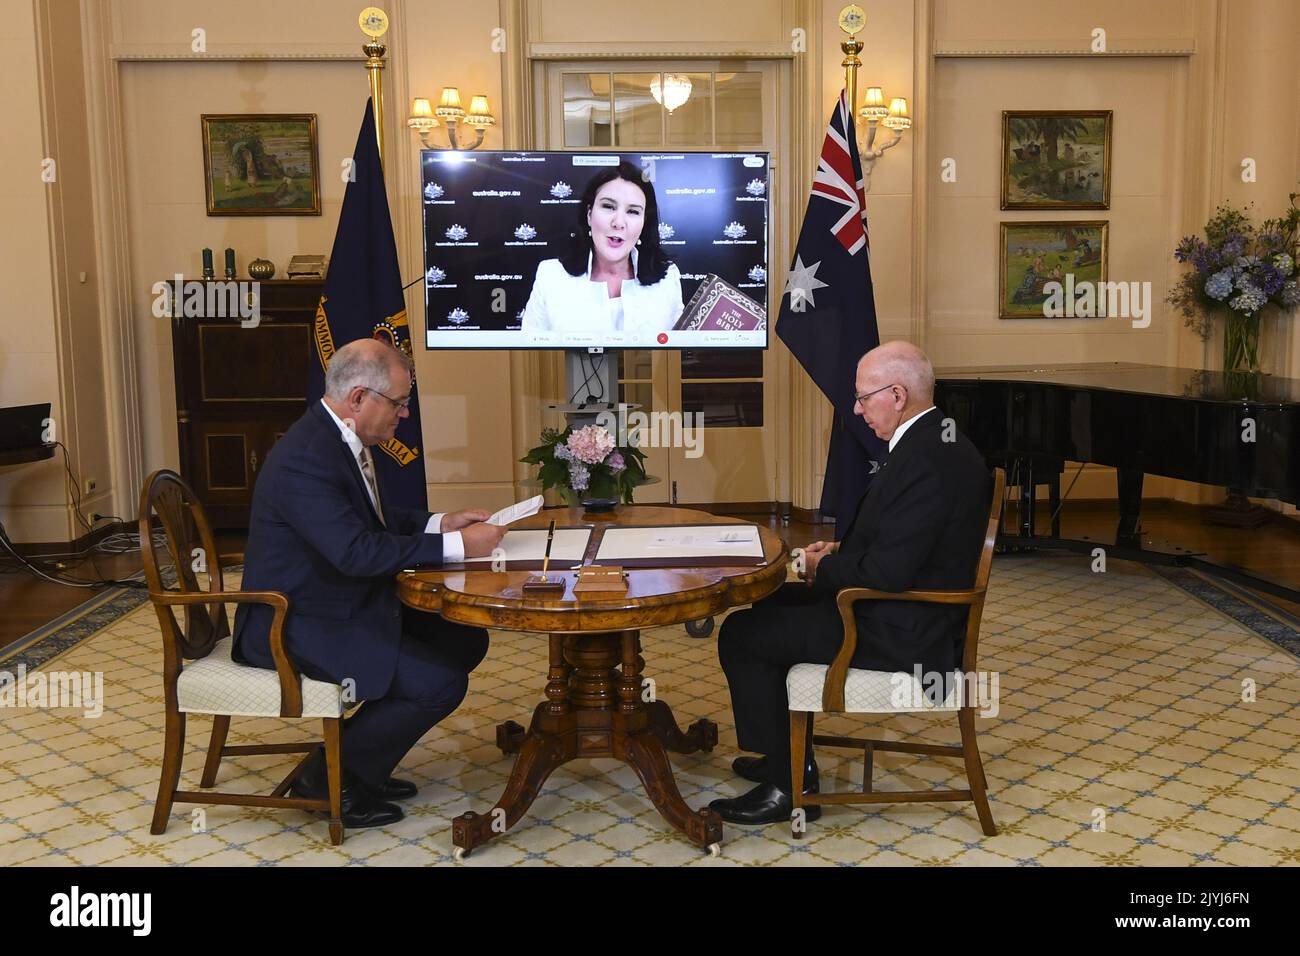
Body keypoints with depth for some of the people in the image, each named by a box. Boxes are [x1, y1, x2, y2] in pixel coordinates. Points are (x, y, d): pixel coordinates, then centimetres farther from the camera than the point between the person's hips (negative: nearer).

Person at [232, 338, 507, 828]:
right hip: (296, 627, -10)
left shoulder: (340, 438, 5)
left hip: (346, 604, 10)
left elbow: (377, 516, 18)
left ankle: (363, 759, 17)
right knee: (440, 683, -18)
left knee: (465, 640, 7)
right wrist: (456, 546, -27)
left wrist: (439, 523, 2)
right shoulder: (305, 458, -27)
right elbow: (357, 551, -33)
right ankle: (326, 777, 2)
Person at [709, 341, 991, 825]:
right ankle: (788, 757, 29)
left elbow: (887, 573, -29)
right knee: (773, 604, 22)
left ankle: (786, 785, 5)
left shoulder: (921, 460, -26)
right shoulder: (941, 440, 7)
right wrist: (842, 552, 4)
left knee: (741, 635, -5)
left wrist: (823, 571, -11)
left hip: (902, 634, -11)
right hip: (917, 615, 11)